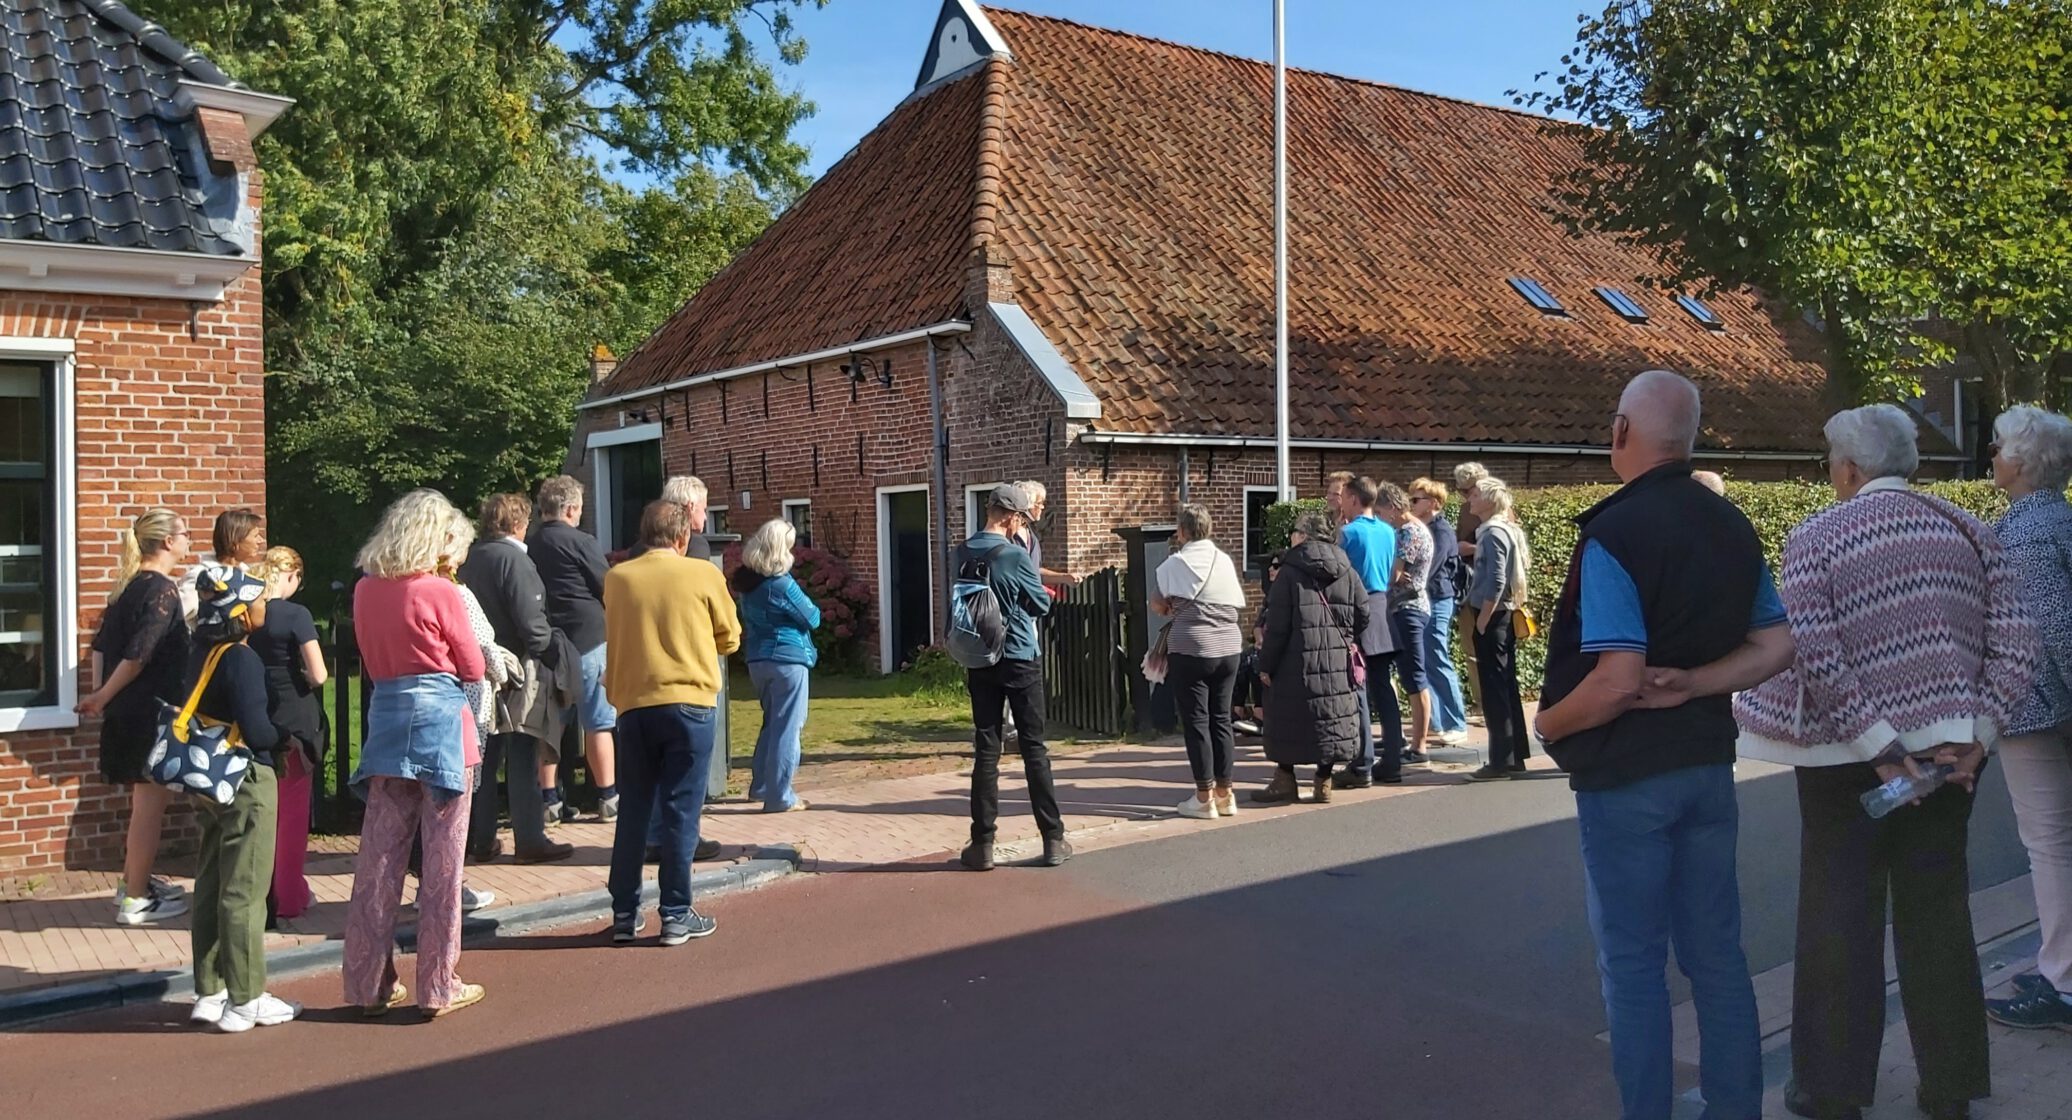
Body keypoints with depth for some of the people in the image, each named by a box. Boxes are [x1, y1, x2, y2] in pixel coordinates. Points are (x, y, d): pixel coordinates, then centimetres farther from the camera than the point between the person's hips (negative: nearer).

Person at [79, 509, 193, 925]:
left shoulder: (130, 585, 12)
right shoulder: (162, 589, -16)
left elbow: (100, 644, 12)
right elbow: (138, 655, -22)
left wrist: (99, 695, 9)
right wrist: (102, 697, -11)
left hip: (128, 712, 9)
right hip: (151, 712, -9)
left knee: (147, 801, 20)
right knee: (150, 802, -2)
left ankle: (135, 881, 30)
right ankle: (135, 900, 4)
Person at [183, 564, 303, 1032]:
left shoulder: (200, 654, 7)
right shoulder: (242, 660, -18)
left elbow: (198, 716, 13)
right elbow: (256, 730, -22)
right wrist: (288, 741, -2)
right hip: (247, 782, -9)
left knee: (210, 886, 14)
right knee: (244, 892, -2)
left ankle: (210, 993, 23)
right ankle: (246, 1001, 5)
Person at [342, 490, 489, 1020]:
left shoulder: (366, 589, 6)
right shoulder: (440, 592, -10)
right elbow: (474, 668, -1)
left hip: (386, 721, 5)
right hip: (440, 723, -5)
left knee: (378, 860, 10)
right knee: (442, 862, 2)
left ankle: (369, 983, 16)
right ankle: (438, 987, 7)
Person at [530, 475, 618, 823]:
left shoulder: (528, 547, 6)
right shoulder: (581, 543, -10)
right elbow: (609, 590, -6)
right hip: (587, 639, -5)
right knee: (598, 722, 1)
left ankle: (551, 800, 12)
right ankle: (608, 798, 5)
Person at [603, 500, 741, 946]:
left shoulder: (616, 578, 4)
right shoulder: (703, 575, -3)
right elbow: (729, 637, 7)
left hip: (634, 705, 3)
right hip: (689, 704, -3)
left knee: (633, 810, 12)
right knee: (681, 811, 3)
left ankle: (624, 915, 17)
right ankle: (676, 916, 7)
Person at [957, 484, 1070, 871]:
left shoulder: (963, 554, 0)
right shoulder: (1015, 556, -14)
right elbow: (1042, 605, -3)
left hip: (980, 662, 4)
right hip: (1020, 661, -4)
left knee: (986, 751, 5)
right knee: (1034, 749, 3)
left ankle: (982, 844, 4)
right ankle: (1053, 839, 8)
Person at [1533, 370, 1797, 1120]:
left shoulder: (1614, 533, -19)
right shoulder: (1732, 526, 5)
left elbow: (1618, 682, -24)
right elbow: (1776, 646, 6)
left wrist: (1549, 724, -8)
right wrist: (1689, 685, -4)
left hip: (1627, 774, -7)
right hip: (1708, 763, 7)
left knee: (1633, 964, 5)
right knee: (1716, 952, 15)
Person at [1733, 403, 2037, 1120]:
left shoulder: (1814, 539, -8)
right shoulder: (1969, 532, 3)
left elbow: (1817, 660, -17)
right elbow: (2016, 645, -2)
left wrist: (1879, 748, -14)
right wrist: (1974, 737, -3)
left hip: (1845, 757, -3)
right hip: (1948, 751, 4)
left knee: (1840, 918, 6)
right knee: (1938, 912, 13)